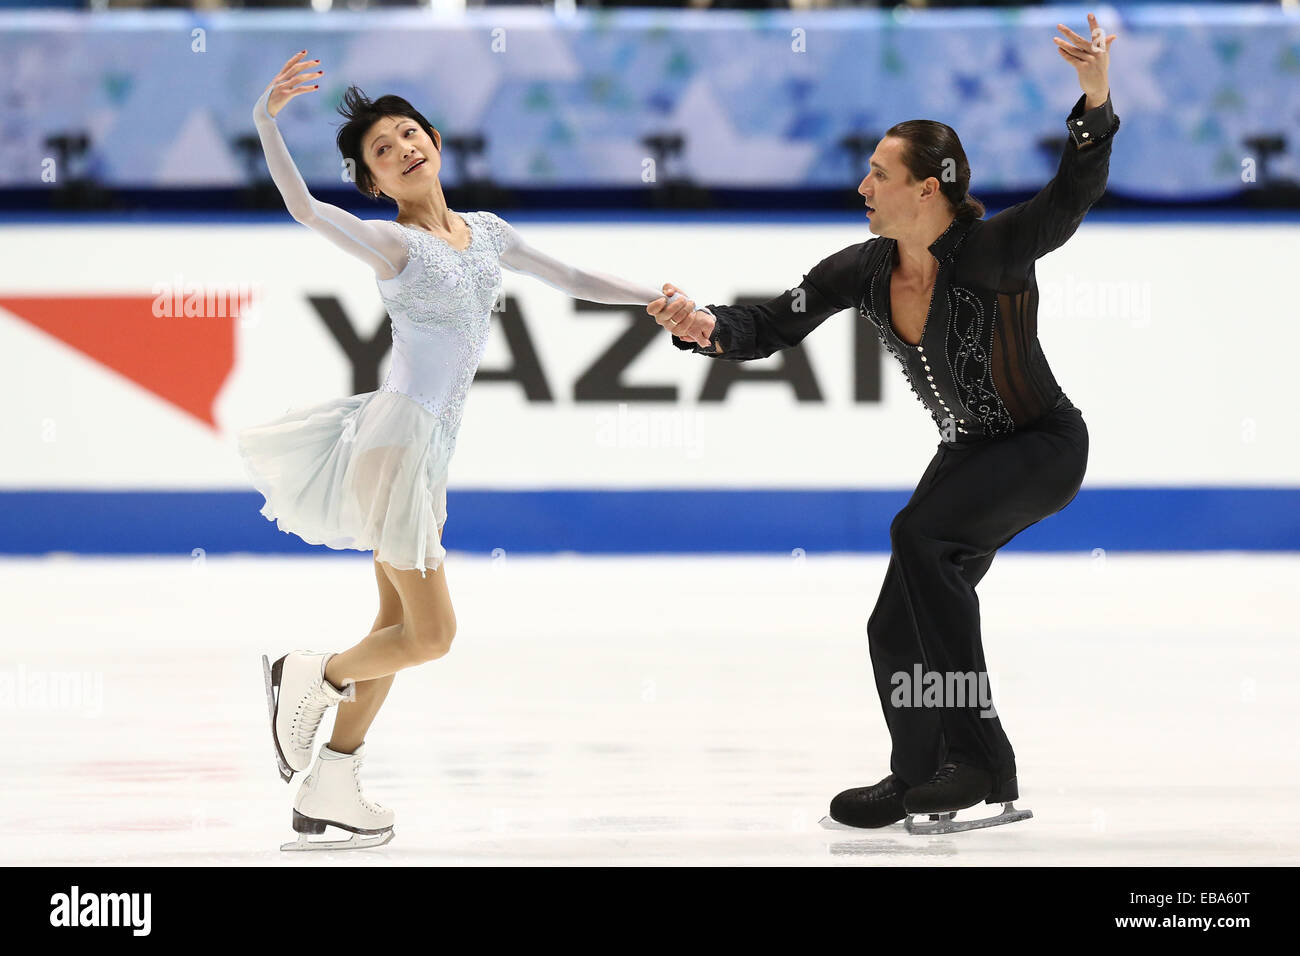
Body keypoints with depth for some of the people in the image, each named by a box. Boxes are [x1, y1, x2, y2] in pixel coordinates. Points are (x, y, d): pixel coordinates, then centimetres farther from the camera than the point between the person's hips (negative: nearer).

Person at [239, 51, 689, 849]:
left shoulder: (486, 234, 12)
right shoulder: (393, 243, -8)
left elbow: (575, 280, 20)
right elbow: (302, 206, -24)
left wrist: (663, 298, 10)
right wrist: (267, 120, -39)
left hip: (429, 453, 8)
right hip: (396, 443, -8)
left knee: (401, 627, 11)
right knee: (431, 634, -7)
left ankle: (330, 793, 17)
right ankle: (310, 677, 16)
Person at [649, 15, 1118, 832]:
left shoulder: (991, 253, -25)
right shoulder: (864, 271, -7)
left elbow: (1072, 196, -39)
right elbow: (775, 325, -4)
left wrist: (1095, 102, -55)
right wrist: (710, 330, -25)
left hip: (1046, 447, -8)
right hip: (970, 456, 8)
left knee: (917, 533, -32)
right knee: (897, 630, 7)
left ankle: (979, 755, -29)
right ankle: (919, 781, 33)